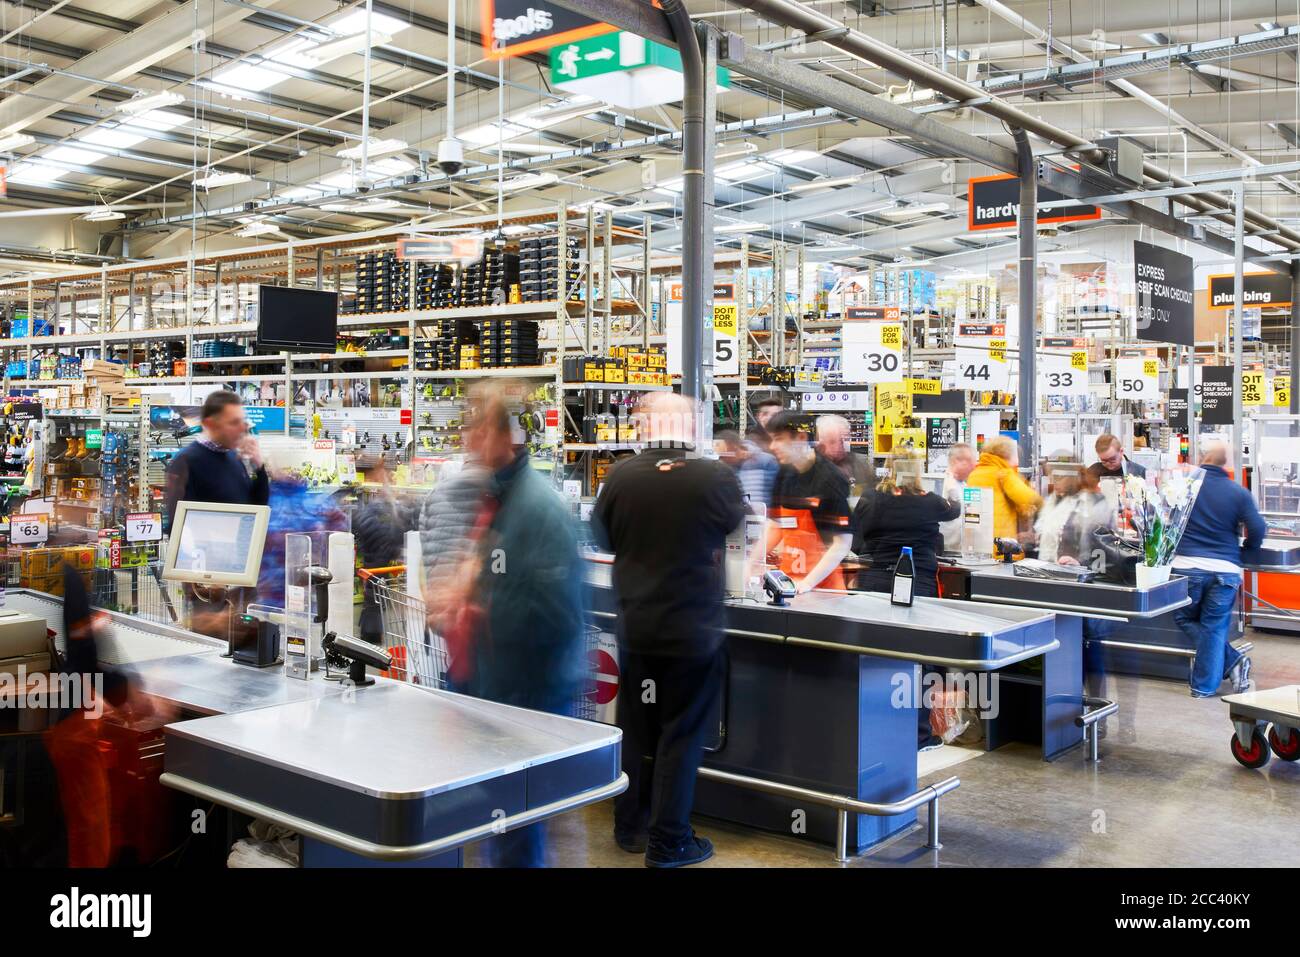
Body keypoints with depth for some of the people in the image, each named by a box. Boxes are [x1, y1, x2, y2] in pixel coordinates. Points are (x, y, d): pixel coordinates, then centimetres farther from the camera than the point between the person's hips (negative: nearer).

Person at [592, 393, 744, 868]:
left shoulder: (620, 477, -10)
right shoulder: (715, 477, -16)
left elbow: (601, 537, 6)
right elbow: (737, 524, 5)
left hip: (635, 627, 3)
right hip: (693, 629, -3)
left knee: (634, 726, 17)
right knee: (681, 734, 8)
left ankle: (630, 826, 30)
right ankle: (668, 841, 15)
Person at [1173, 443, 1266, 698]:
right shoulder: (1239, 493, -1)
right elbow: (1257, 530, -4)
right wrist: (1244, 552, 15)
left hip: (1186, 564, -1)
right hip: (1225, 569, 1)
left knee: (1186, 619, 16)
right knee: (1214, 627, 8)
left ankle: (1231, 661, 5)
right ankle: (1205, 685, 10)